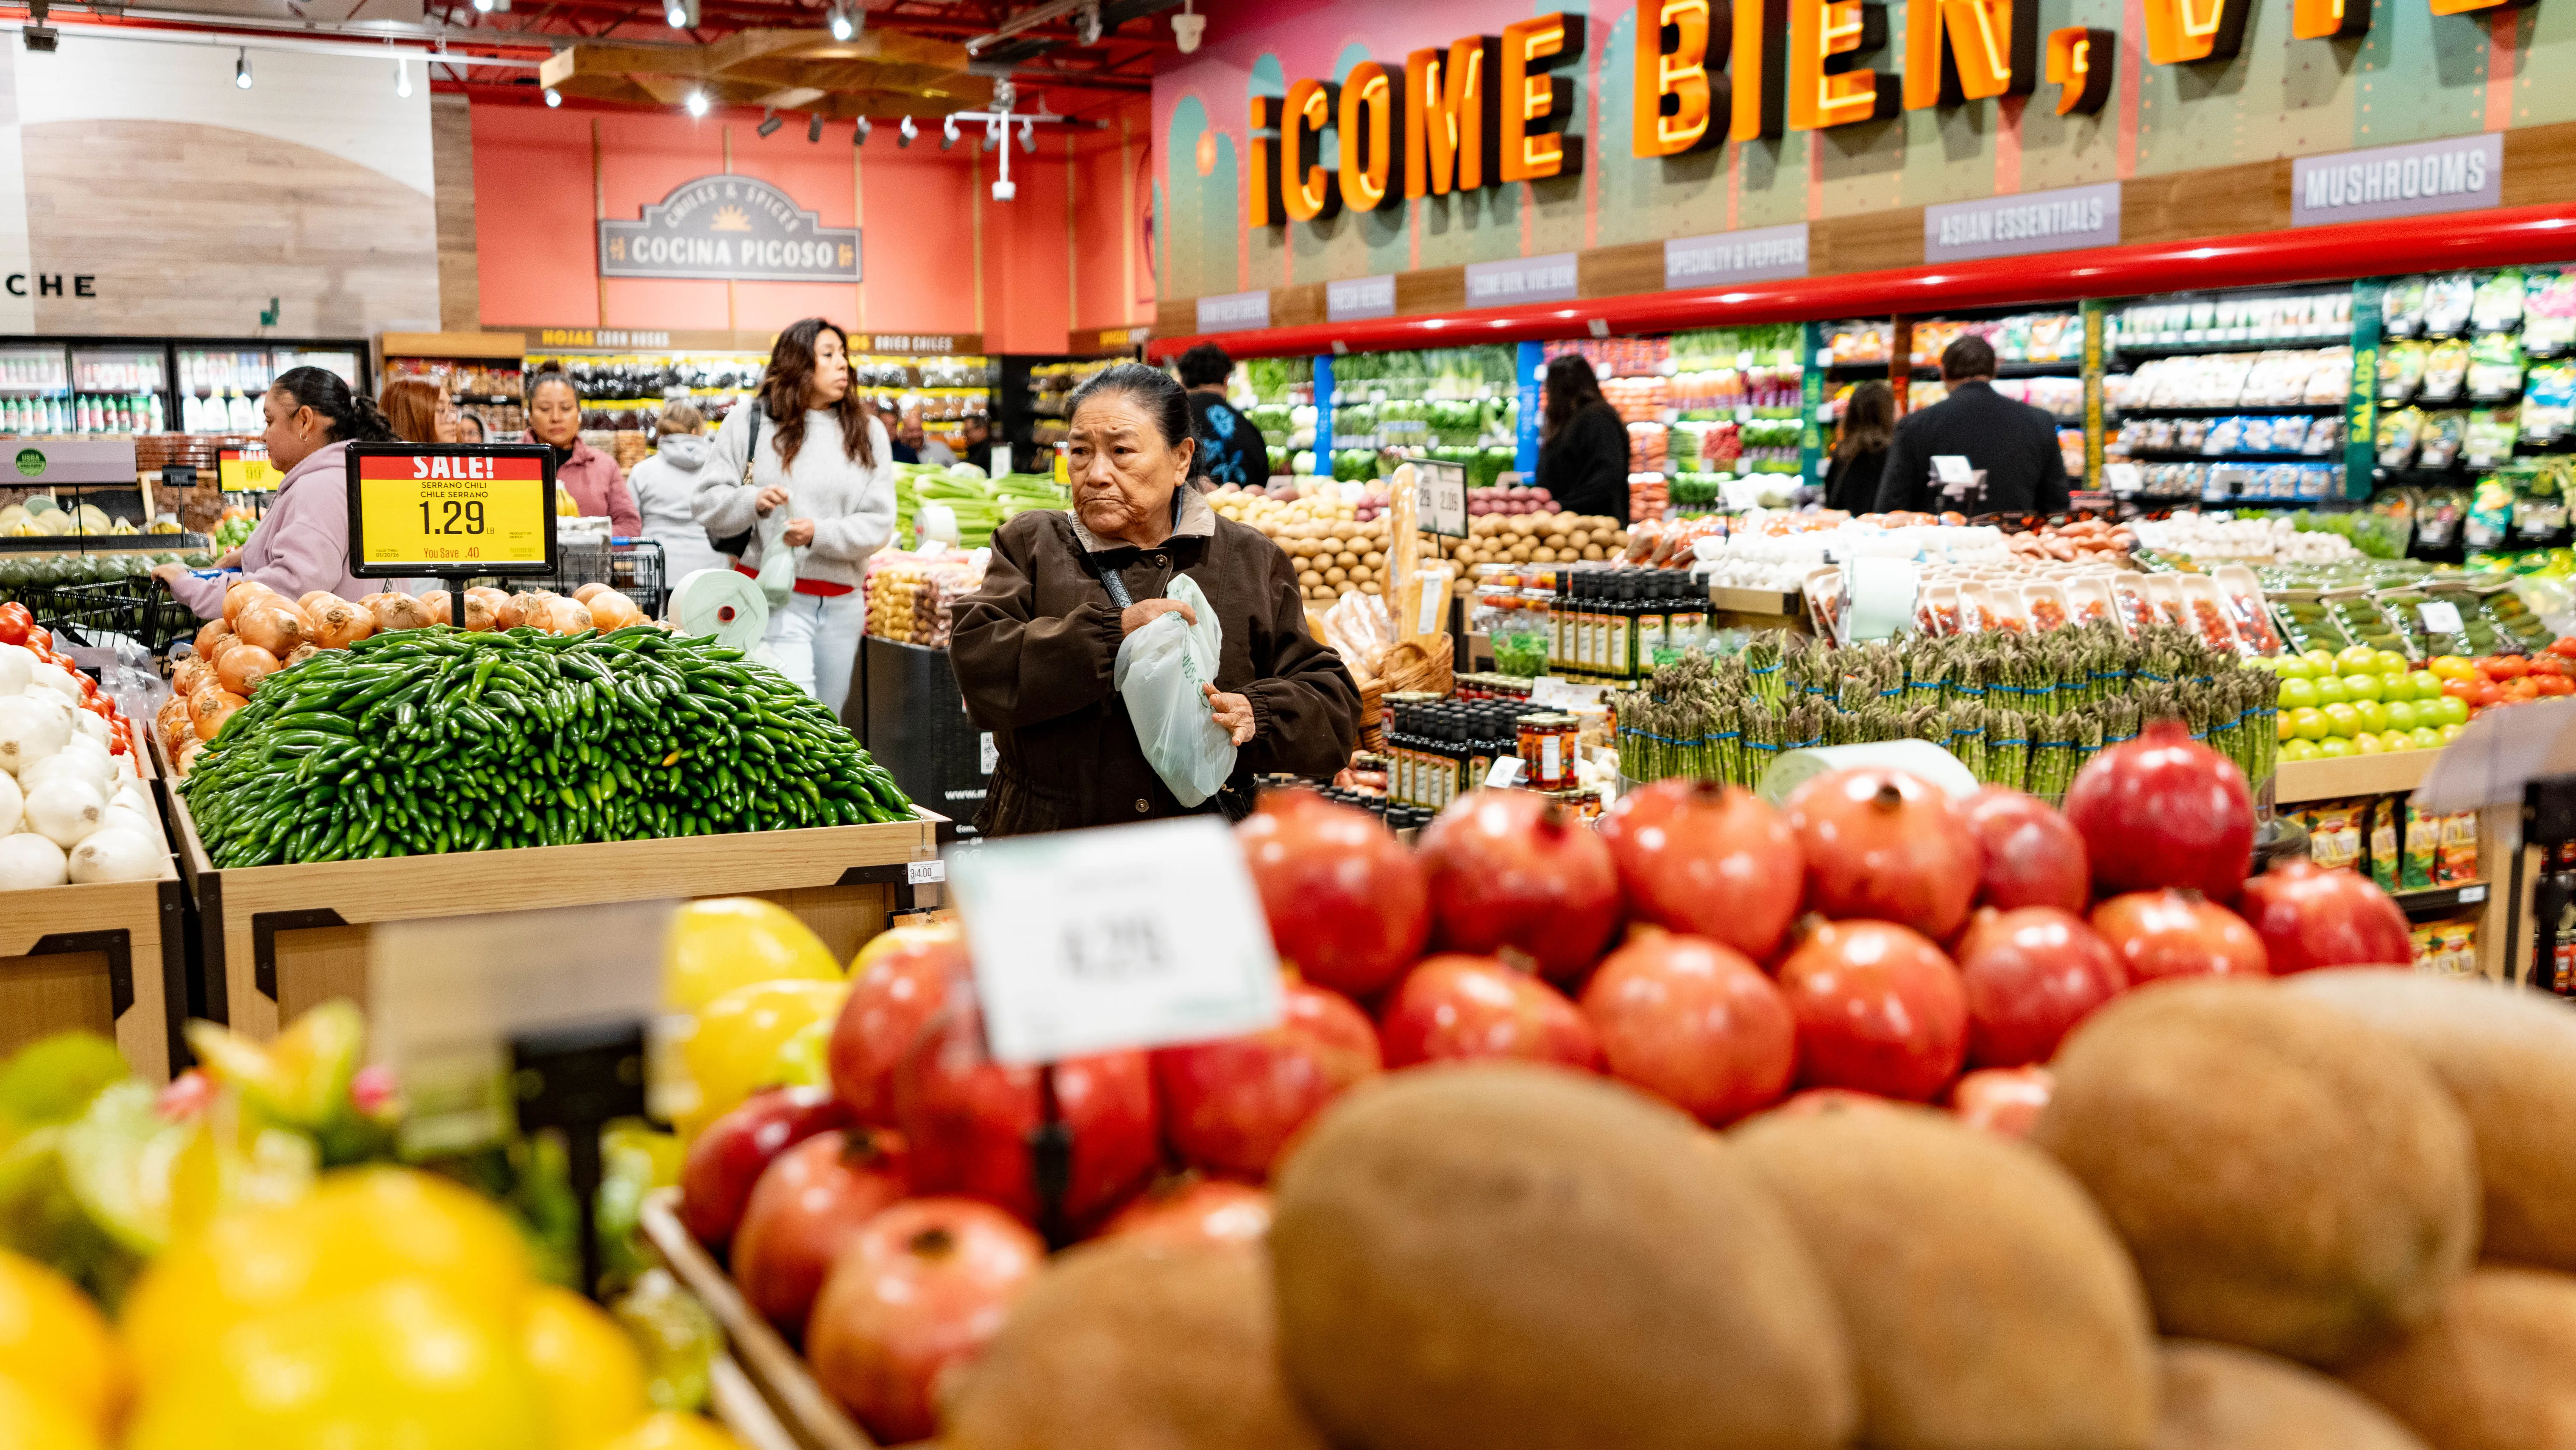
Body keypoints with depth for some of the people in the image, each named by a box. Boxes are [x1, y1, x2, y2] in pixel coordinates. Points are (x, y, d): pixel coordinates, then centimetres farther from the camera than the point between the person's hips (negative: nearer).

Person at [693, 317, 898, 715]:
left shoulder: (868, 433, 10)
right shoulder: (750, 420, 3)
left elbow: (879, 522, 2)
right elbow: (706, 503, 3)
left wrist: (819, 533, -14)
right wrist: (752, 503, -17)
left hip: (842, 603, 4)